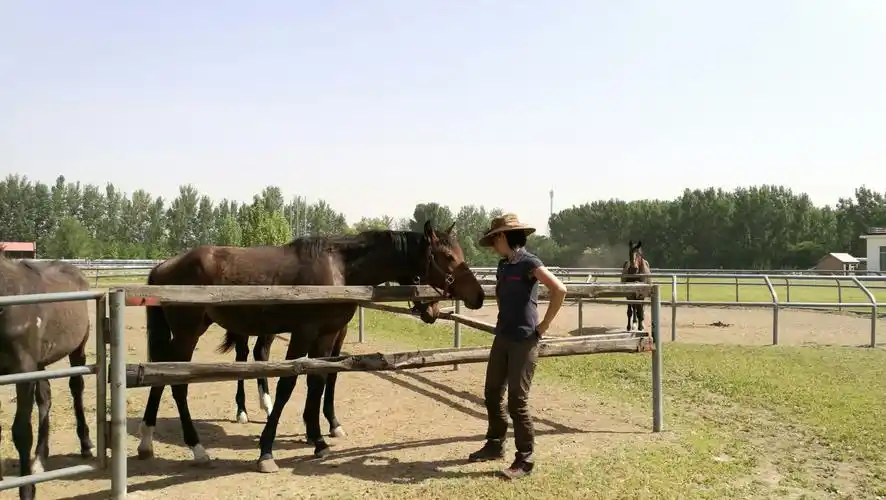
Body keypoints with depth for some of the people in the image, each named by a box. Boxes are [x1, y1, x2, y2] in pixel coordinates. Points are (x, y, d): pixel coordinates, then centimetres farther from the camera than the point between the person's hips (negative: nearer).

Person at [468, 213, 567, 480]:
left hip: (524, 341, -8)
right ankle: (494, 445, 32)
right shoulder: (503, 265, 11)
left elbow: (560, 290, -23)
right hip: (502, 338, 8)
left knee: (517, 401, -4)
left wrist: (542, 326, -17)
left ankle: (525, 459, 8)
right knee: (492, 393, 15)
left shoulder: (528, 263, -13)